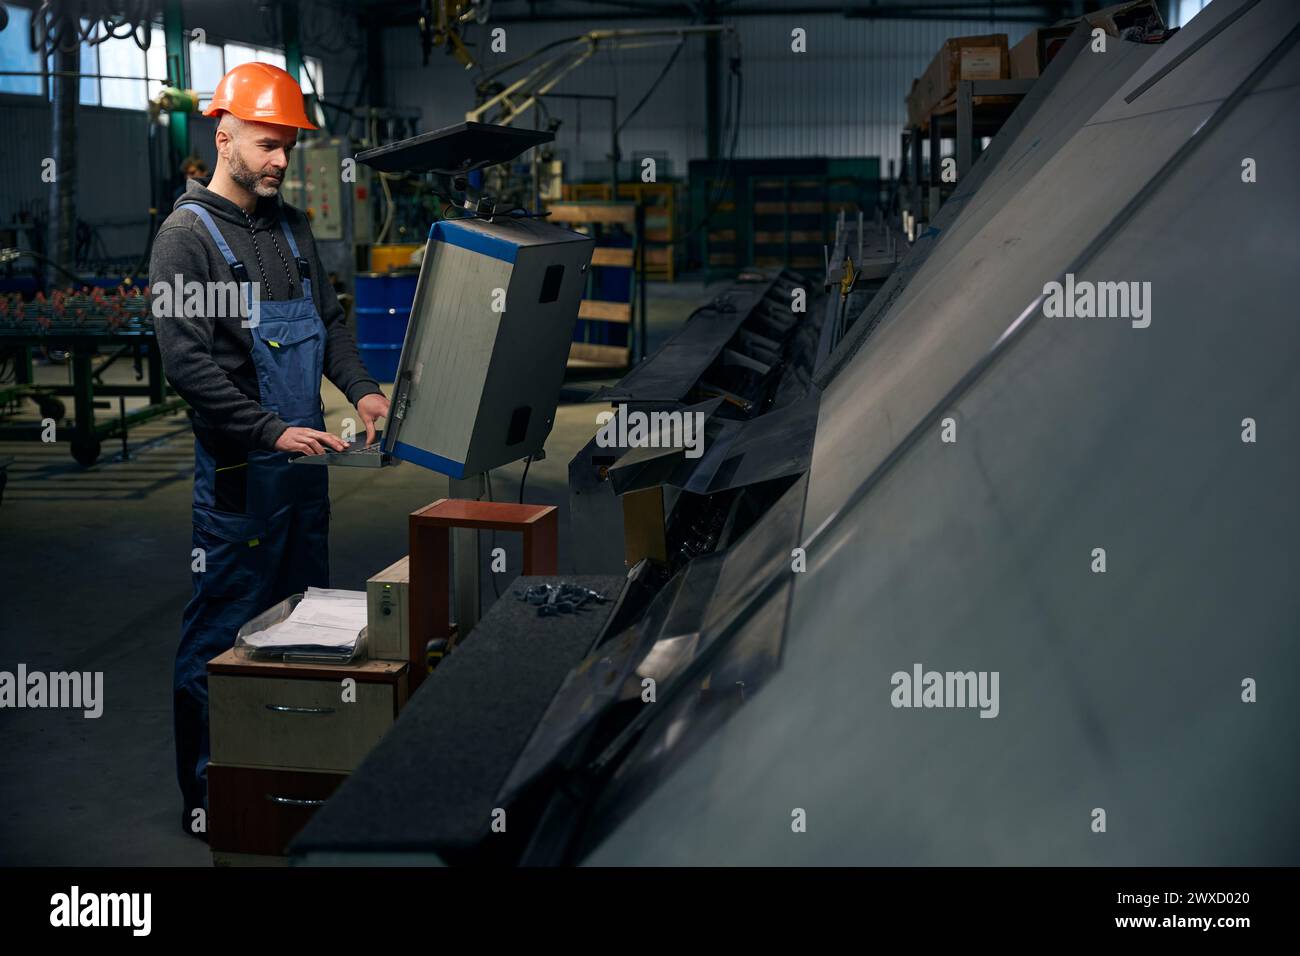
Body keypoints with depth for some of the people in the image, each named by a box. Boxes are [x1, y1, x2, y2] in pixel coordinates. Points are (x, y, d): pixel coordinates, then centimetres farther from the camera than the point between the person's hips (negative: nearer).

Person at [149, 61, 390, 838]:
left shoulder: (292, 227, 14)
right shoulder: (188, 235, -8)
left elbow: (330, 319, 19)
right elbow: (188, 361, -16)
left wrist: (361, 387, 0)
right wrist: (272, 431, -22)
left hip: (307, 456, 8)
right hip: (238, 467, -8)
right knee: (224, 633, -1)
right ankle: (207, 796, 10)